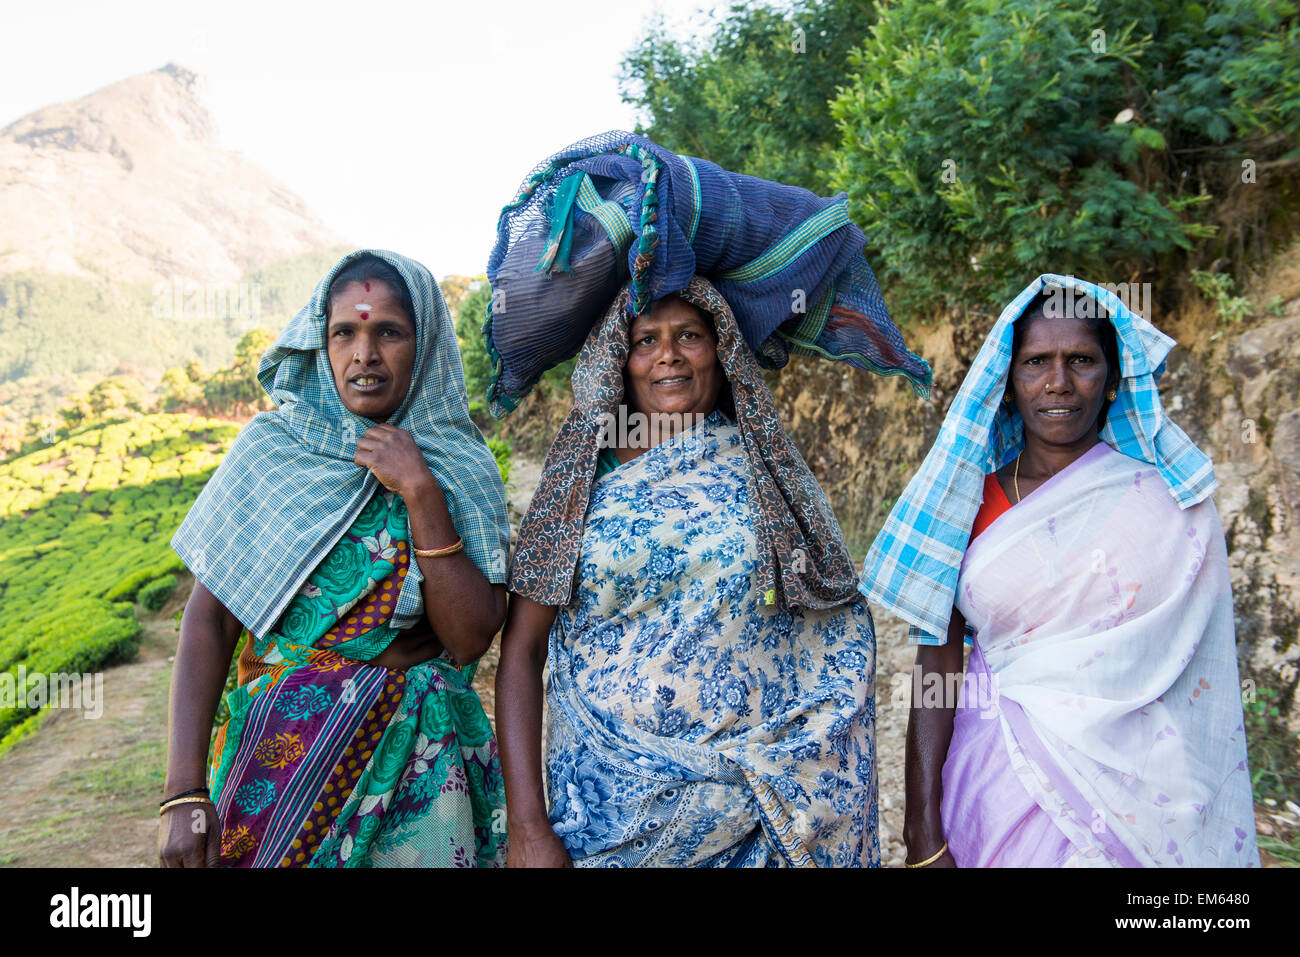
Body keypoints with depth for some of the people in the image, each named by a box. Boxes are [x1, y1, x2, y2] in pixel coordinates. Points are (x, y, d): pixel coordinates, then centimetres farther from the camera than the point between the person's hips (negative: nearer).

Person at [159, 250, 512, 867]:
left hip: (423, 765, 1)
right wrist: (184, 794, -13)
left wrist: (421, 493, -19)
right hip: (284, 749, 0)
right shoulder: (270, 447, -5)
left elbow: (471, 639, -11)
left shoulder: (464, 467, -3)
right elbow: (208, 619, -7)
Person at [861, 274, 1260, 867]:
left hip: (1128, 792, -1)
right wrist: (924, 836, -11)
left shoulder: (1173, 511, -4)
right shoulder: (966, 502, -2)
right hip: (992, 787, 1)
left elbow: (1198, 691, -3)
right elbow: (935, 668, -7)